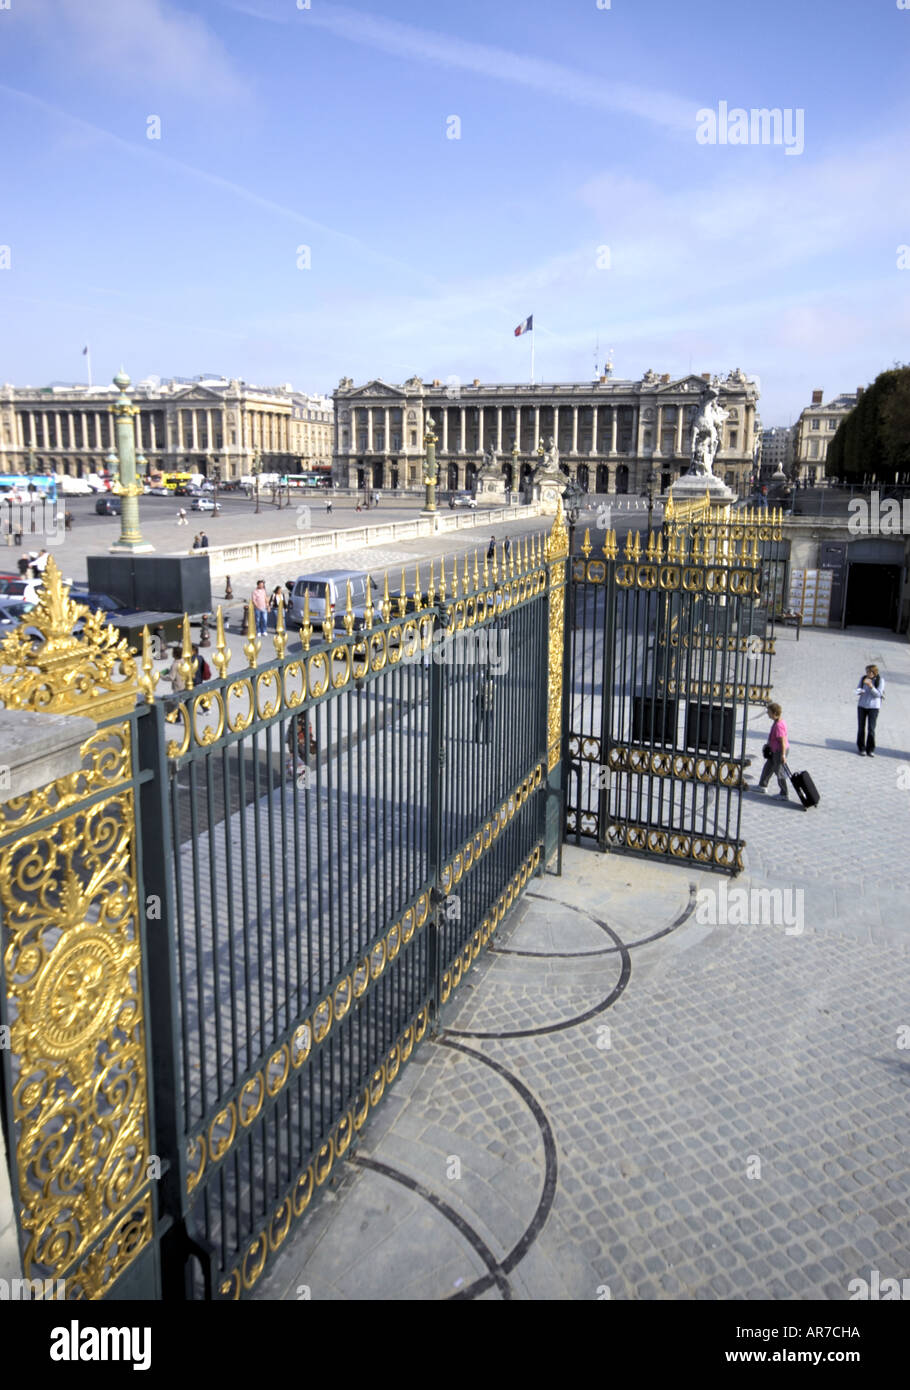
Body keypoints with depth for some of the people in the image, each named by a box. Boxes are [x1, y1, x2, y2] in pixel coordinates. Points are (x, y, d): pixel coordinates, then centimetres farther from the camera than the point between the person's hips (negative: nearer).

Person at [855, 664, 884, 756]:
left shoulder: (880, 681, -7)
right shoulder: (863, 678, 0)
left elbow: (878, 694, -12)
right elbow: (858, 689, 5)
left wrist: (871, 686, -27)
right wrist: (859, 691, -19)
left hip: (873, 707, -3)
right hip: (862, 706, 3)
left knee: (871, 729, -6)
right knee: (861, 728, 4)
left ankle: (870, 750, 3)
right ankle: (861, 748, 14)